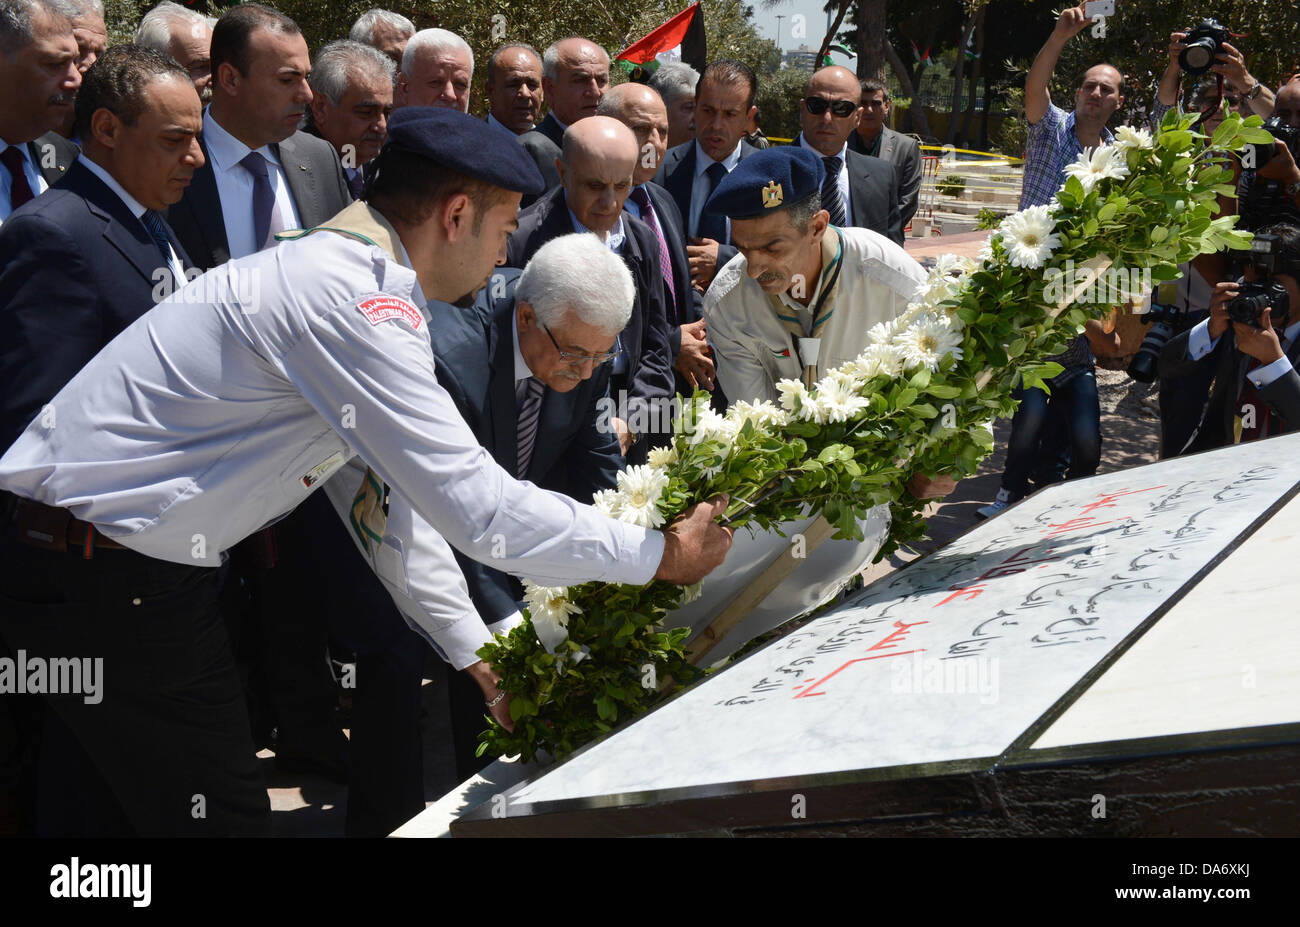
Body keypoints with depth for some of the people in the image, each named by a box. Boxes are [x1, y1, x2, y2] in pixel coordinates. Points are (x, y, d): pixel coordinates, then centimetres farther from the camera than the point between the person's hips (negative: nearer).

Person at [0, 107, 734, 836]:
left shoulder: (343, 278, 11)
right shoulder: (351, 304, -22)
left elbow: (381, 497, 15)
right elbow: (478, 509, -24)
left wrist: (482, 656, 15)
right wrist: (661, 554, -12)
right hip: (101, 580, -10)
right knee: (225, 816, -1)